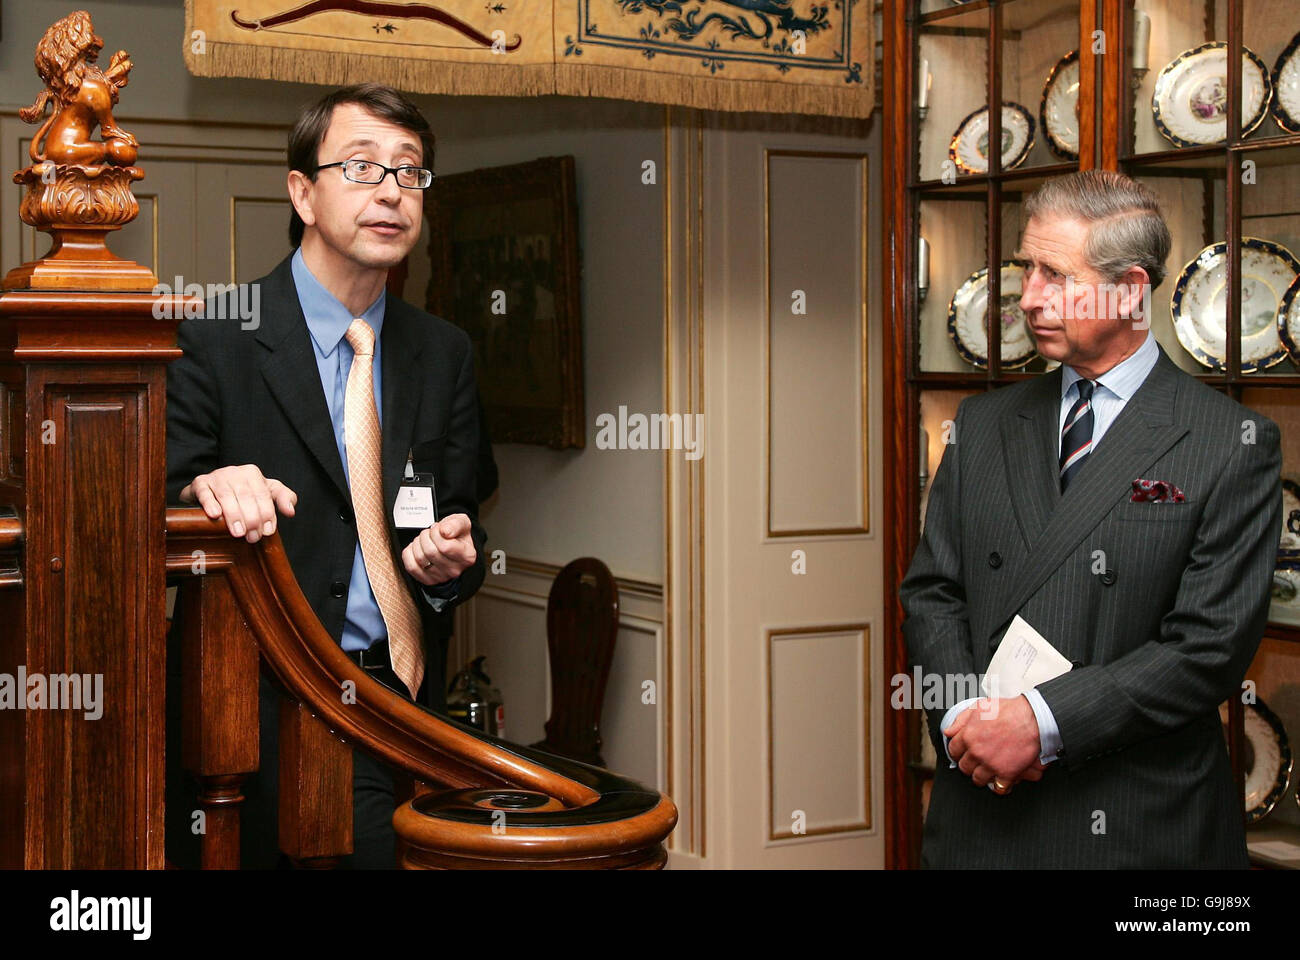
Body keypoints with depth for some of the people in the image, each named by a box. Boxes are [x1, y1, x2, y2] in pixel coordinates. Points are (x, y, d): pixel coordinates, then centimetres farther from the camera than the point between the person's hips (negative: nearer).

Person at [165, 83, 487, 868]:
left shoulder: (445, 353, 9)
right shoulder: (213, 340, -7)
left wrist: (451, 557, -9)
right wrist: (204, 492, -30)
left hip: (405, 712, 4)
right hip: (264, 708, -4)